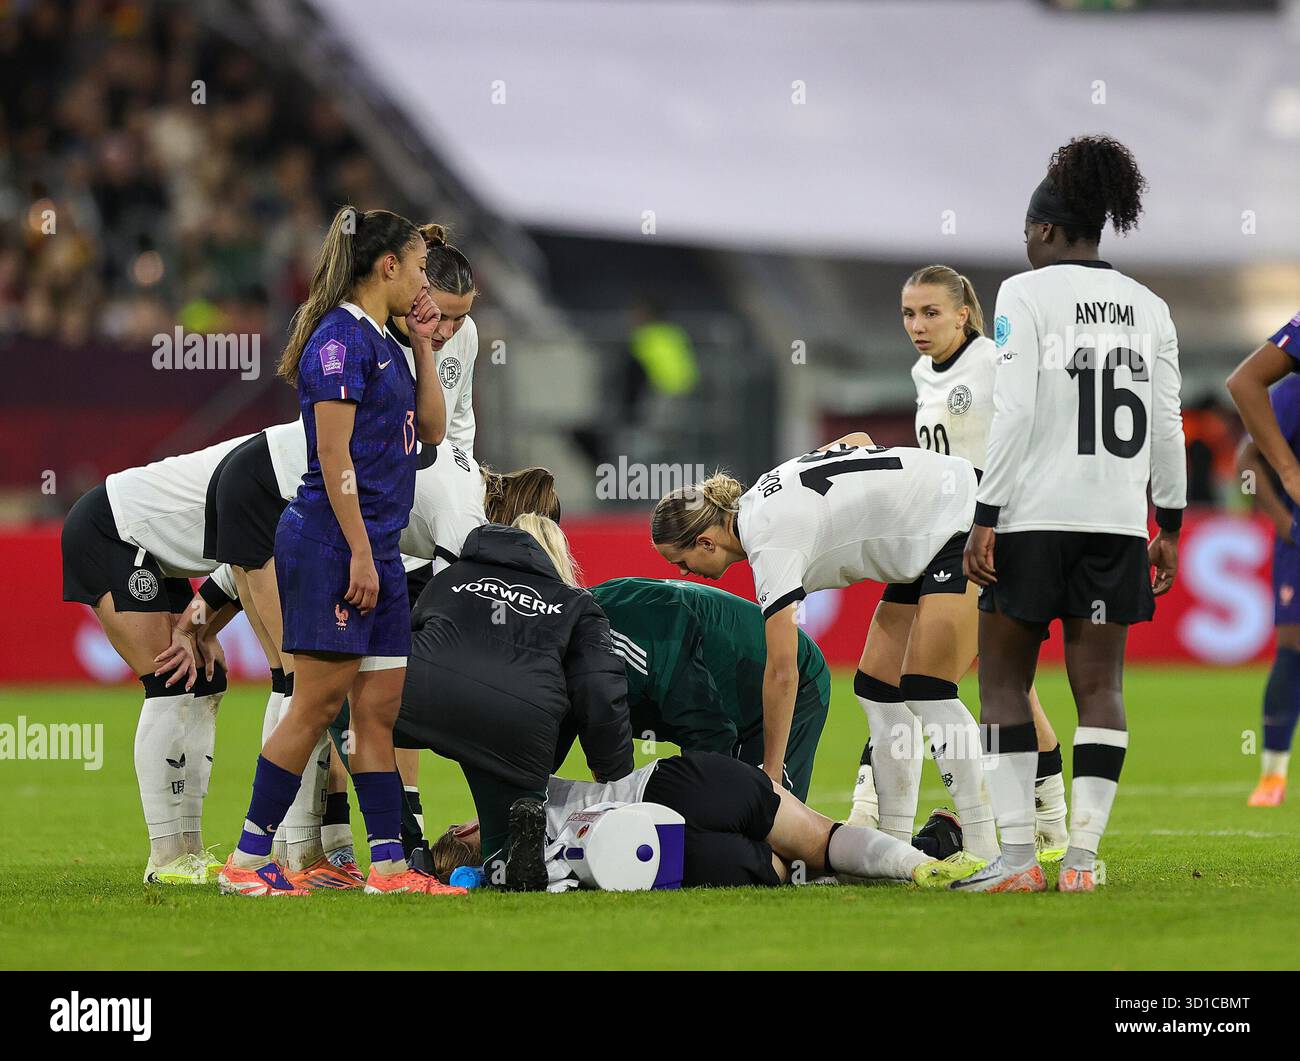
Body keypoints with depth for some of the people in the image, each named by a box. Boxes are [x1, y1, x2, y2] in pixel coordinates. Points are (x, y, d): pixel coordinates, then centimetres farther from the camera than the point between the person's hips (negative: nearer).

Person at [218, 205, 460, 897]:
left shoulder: (382, 341, 16)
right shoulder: (341, 337, -12)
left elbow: (431, 431, 21)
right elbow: (334, 455, -16)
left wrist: (423, 346, 13)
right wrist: (359, 553, -18)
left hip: (376, 549, 9)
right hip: (333, 546, -9)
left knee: (381, 706, 7)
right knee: (318, 703, -8)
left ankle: (388, 864, 8)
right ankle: (247, 862, -3)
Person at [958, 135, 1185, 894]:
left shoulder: (1026, 294, -5)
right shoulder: (1149, 309, 10)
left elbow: (1014, 412, -12)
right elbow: (1168, 428, 10)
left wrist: (985, 519, -11)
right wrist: (1170, 527, 17)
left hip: (1033, 518, -4)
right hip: (1117, 520, 4)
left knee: (1004, 680, 4)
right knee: (1099, 686, 4)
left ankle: (1018, 857, -4)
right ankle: (1083, 856, -3)